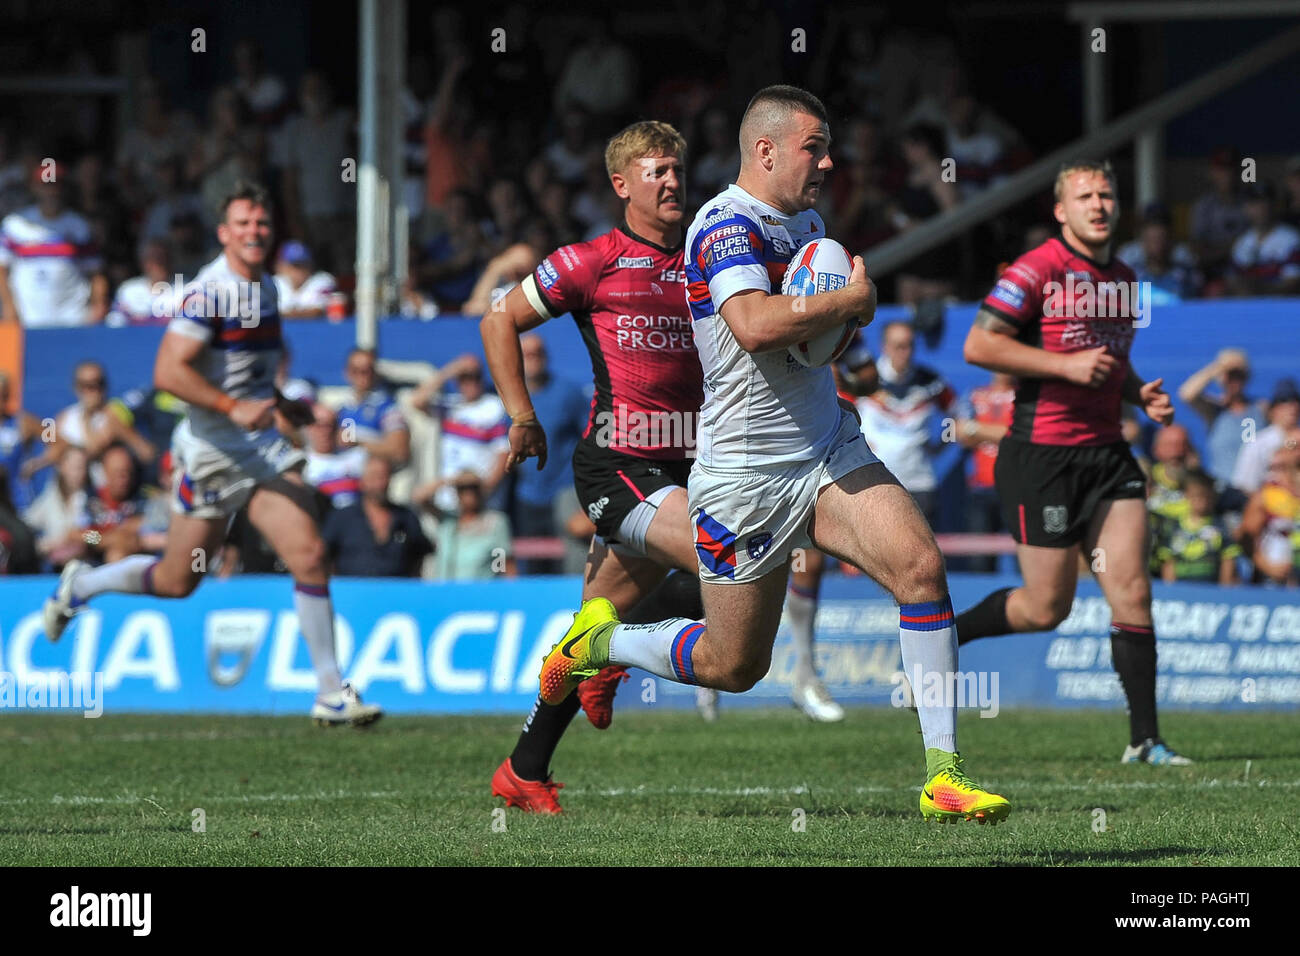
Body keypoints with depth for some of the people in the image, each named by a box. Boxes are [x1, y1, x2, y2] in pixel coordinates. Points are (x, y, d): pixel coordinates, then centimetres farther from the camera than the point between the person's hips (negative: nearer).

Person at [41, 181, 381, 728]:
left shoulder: (264, 288, 11)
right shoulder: (210, 292, -16)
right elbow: (169, 372, -23)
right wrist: (233, 407, -28)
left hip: (263, 446, 7)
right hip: (212, 450, -6)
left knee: (310, 556, -9)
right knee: (177, 581, 6)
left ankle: (332, 693, -7)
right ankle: (80, 585, 34)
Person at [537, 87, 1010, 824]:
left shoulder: (808, 222, 11)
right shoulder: (728, 226, -17)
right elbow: (756, 324, -36)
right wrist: (851, 301, -21)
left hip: (829, 453, 7)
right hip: (745, 477, -7)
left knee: (921, 565, -17)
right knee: (735, 666, 5)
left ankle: (943, 774, -15)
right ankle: (601, 640, 34)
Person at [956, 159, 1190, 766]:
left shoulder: (1123, 279, 15)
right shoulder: (1038, 270, -10)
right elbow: (978, 346, -17)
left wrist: (1140, 394, 8)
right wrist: (1067, 364, -20)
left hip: (1106, 454, 6)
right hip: (1041, 457, -6)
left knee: (1132, 592, -4)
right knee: (1047, 608, -2)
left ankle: (1144, 739, 0)